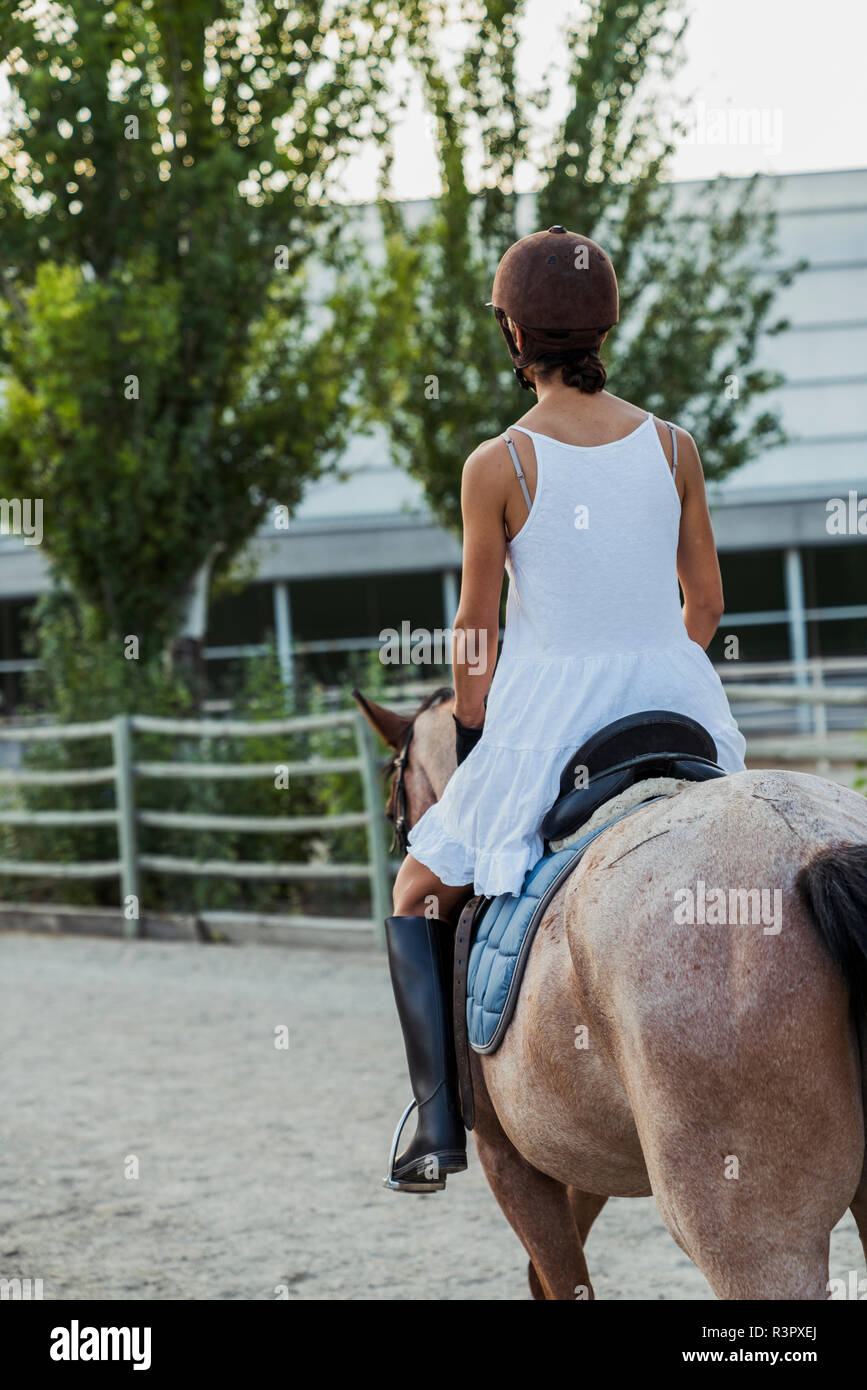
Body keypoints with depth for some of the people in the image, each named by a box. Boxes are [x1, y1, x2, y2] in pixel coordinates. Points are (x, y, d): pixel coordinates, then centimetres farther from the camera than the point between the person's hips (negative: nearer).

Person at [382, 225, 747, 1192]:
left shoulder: (499, 467, -10)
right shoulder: (673, 447, 1)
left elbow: (476, 628, -2)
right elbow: (706, 605, 9)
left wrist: (470, 738, 13)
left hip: (547, 723, -3)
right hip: (678, 711, 3)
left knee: (418, 898, 18)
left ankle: (440, 1122, 6)